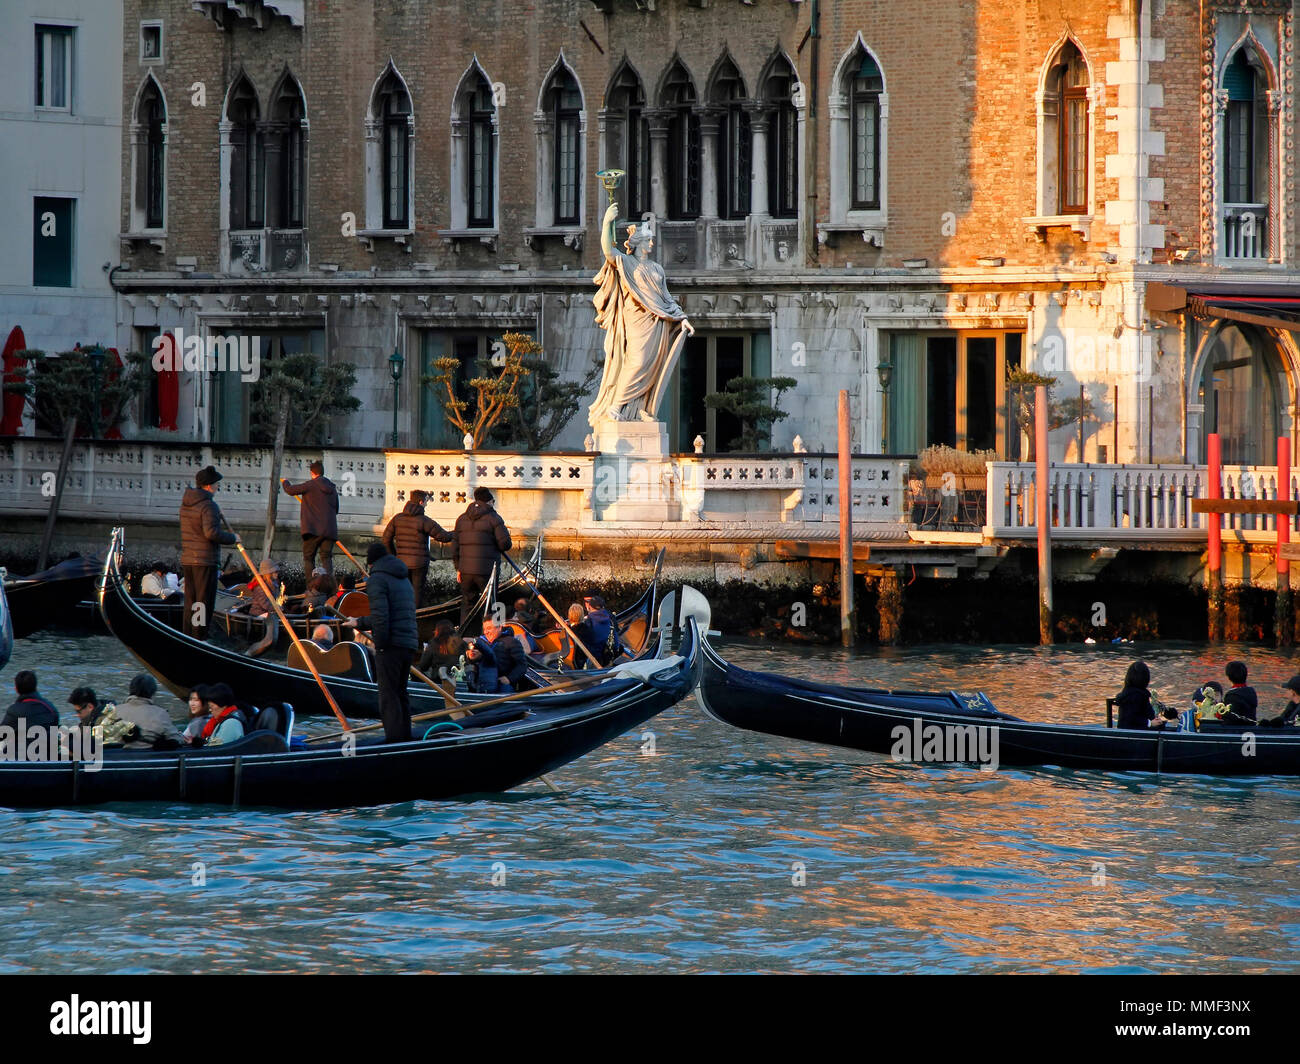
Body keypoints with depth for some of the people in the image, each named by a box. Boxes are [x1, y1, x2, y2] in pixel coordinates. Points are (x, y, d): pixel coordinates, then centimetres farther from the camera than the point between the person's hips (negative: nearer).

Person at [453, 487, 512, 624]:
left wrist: (458, 568, 19)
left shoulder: (462, 519, 11)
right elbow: (505, 544, -11)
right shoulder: (493, 518, -6)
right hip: (486, 571, -5)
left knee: (467, 604, 12)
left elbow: (455, 546, 14)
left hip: (466, 570, 5)